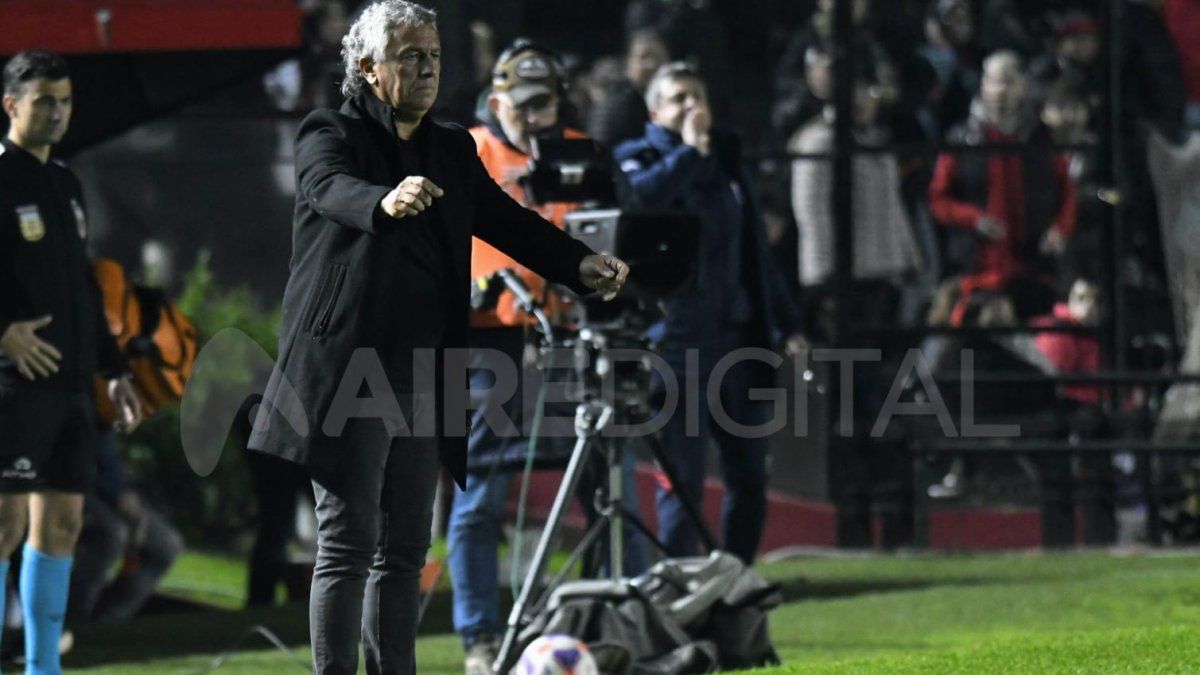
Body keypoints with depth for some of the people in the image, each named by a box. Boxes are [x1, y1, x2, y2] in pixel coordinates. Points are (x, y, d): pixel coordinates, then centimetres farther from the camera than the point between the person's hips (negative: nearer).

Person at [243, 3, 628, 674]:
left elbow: (506, 217, 6)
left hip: (423, 378, 6)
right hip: (350, 369, -6)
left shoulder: (452, 151, 15)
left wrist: (580, 263, -12)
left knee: (406, 549, 9)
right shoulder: (331, 135, -4)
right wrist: (386, 203, -49)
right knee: (349, 544, -7)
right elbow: (334, 189, -26)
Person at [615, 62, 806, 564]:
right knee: (682, 476, -7)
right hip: (677, 338, -6)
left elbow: (756, 249, 24)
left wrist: (787, 324, 22)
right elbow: (637, 196, -25)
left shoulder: (726, 160, 19)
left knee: (749, 474, 7)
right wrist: (689, 151, -14)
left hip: (736, 335, 6)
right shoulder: (639, 159, 1)